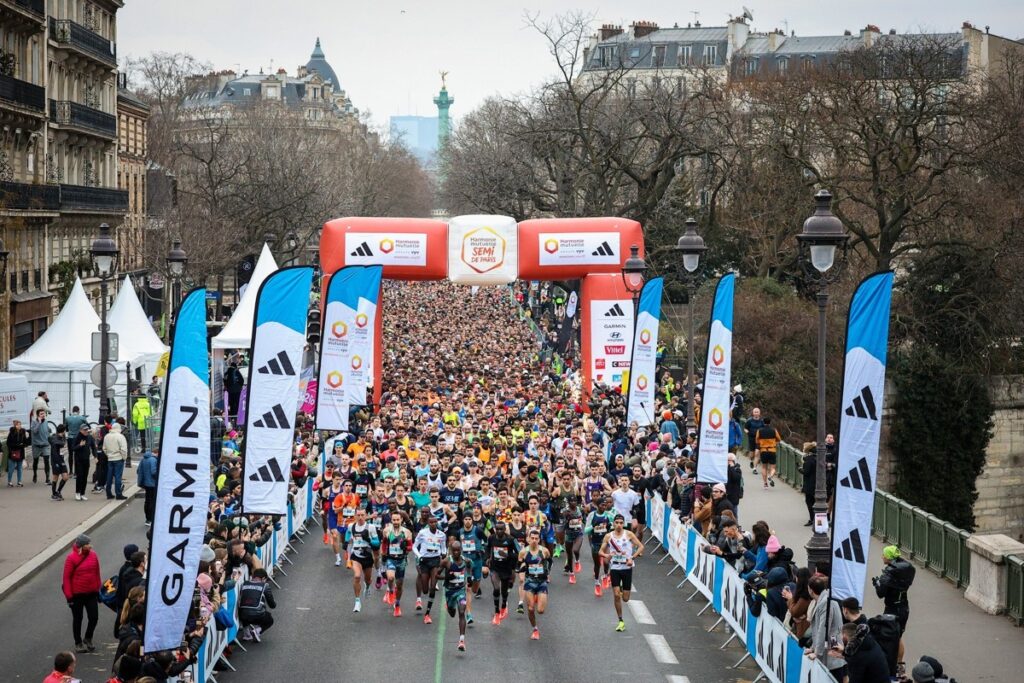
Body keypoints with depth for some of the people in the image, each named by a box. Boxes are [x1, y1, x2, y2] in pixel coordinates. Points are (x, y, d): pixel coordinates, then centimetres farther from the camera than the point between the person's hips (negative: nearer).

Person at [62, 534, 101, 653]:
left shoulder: (93, 555, -1)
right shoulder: (71, 558, -15)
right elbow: (66, 577, -11)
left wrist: (98, 591, 11)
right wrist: (69, 596, -11)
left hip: (91, 594, 4)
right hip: (77, 594, -4)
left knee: (94, 617, 3)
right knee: (77, 619, 10)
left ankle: (88, 639, 27)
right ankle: (78, 643, 24)